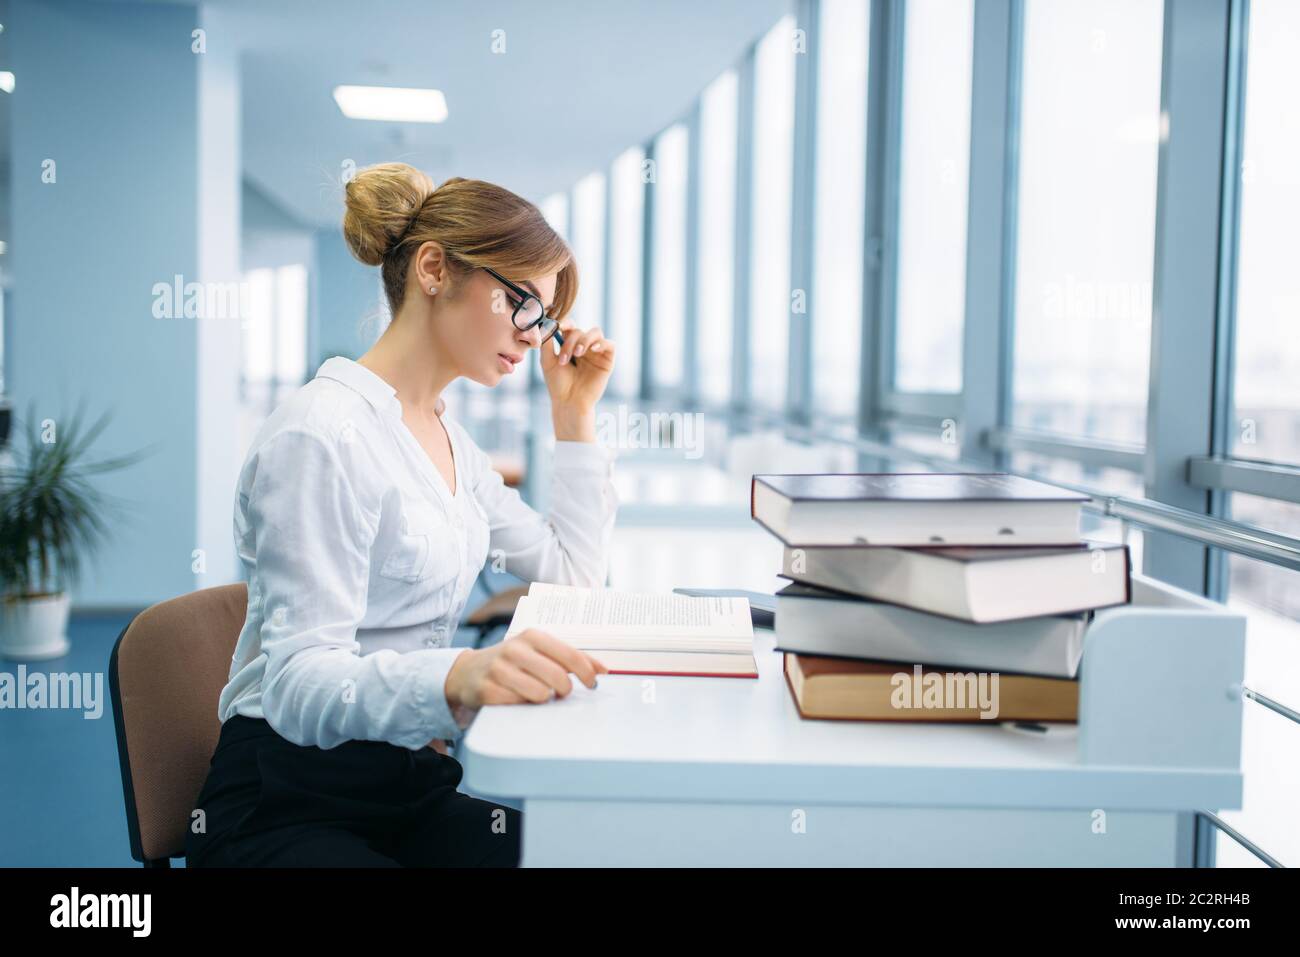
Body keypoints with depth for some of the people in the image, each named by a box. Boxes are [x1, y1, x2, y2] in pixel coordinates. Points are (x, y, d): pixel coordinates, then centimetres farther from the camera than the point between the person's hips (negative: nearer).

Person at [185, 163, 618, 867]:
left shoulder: (447, 435, 13)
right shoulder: (322, 436, -16)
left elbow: (573, 575, 20)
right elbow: (301, 682, -24)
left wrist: (575, 416, 13)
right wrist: (459, 677, -43)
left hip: (415, 788, 8)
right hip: (287, 808, -8)